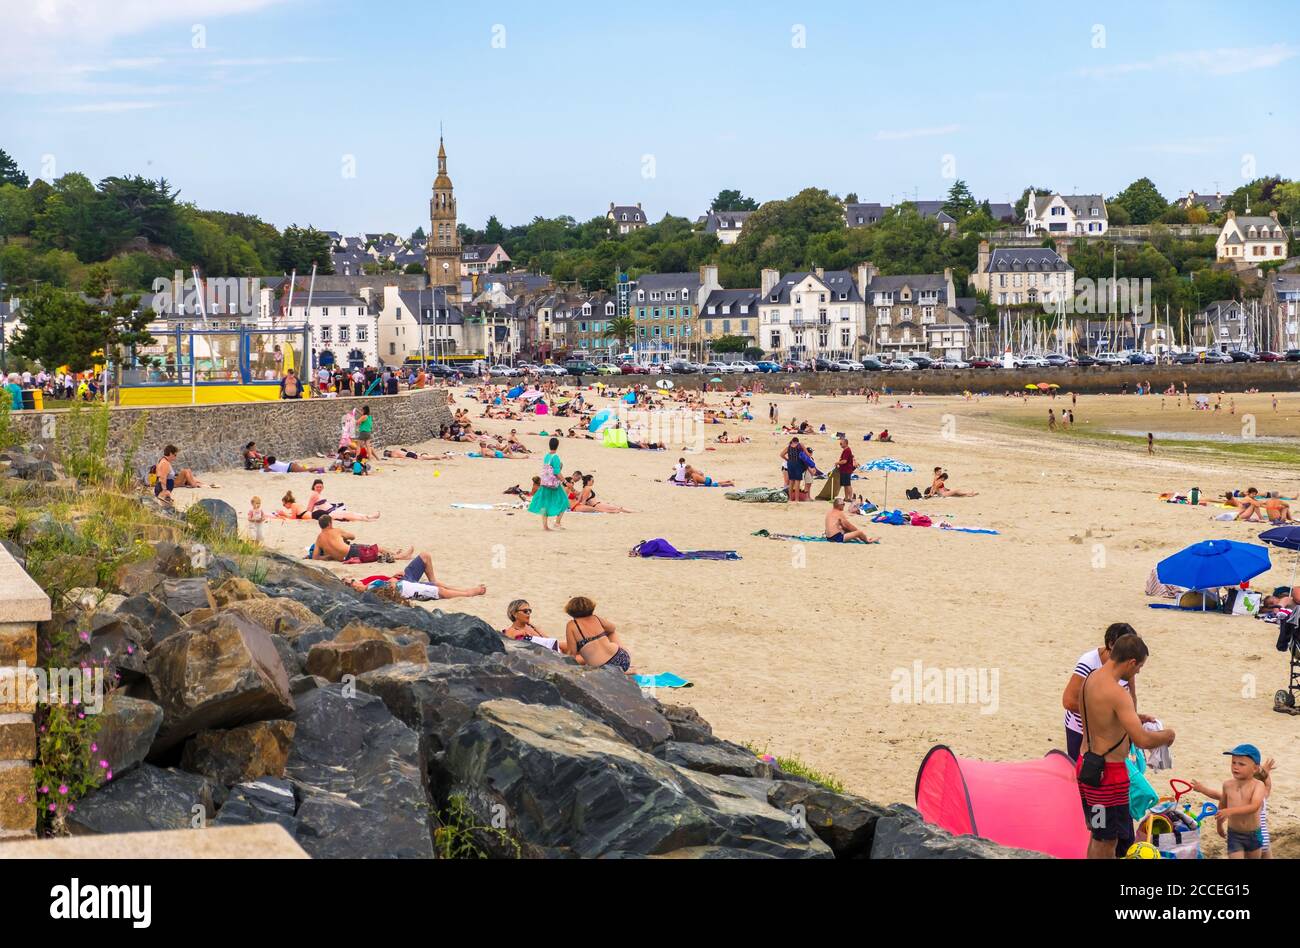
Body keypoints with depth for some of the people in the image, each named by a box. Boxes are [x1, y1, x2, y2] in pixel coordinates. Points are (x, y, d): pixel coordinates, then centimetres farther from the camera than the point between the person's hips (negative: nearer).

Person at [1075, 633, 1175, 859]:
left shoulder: (1090, 679, 5)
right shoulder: (1116, 693, -24)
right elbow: (1142, 740, -28)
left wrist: (1137, 719, 18)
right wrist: (1167, 735, -8)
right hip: (1108, 773, -9)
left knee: (1098, 835, 22)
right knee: (1106, 842, 3)